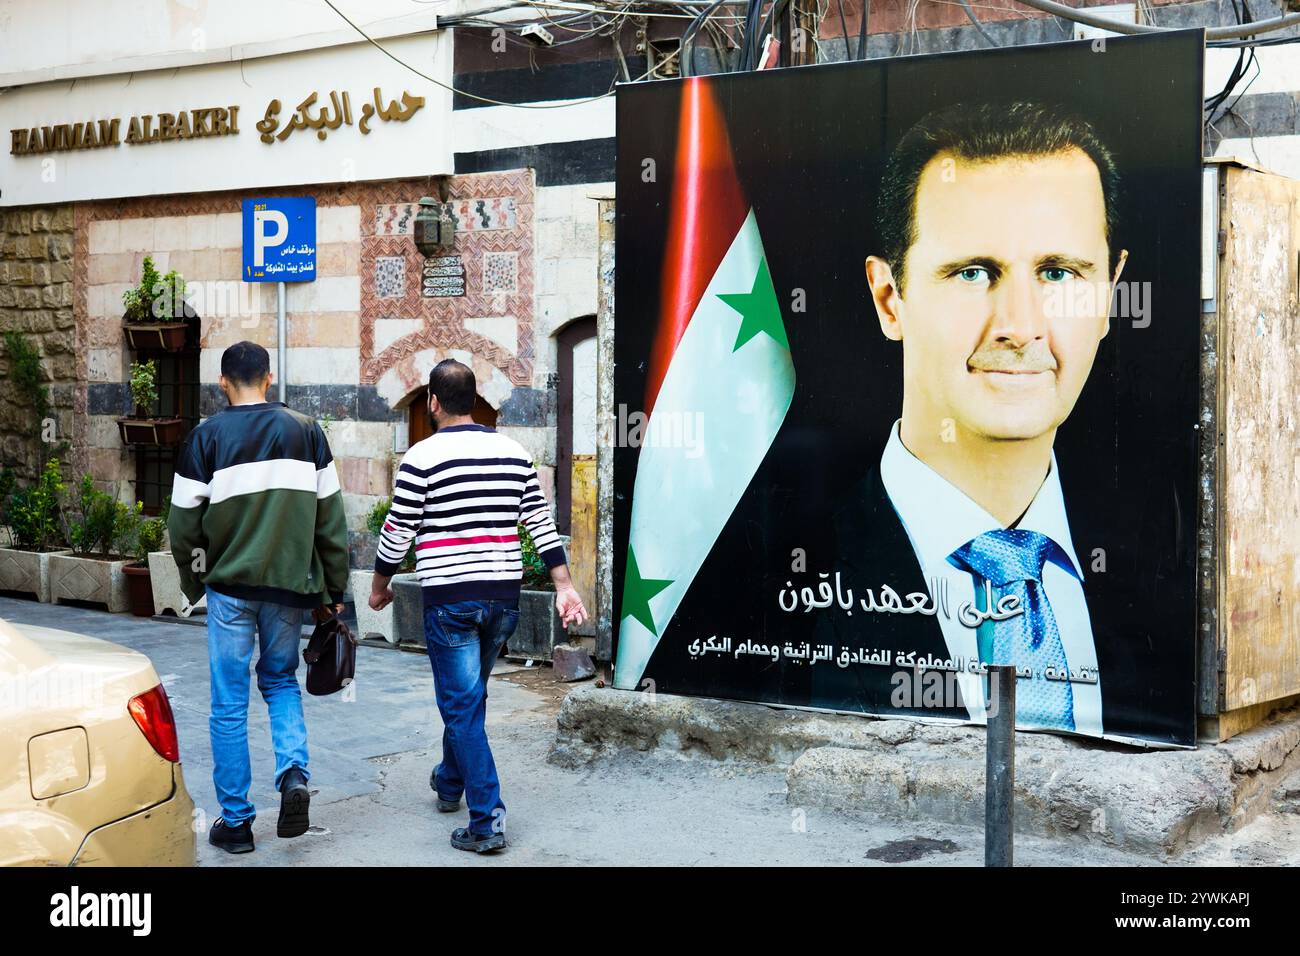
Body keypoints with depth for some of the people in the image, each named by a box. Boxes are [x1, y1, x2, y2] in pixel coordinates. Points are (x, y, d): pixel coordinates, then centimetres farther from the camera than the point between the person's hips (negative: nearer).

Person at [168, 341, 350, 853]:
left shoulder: (207, 437, -4)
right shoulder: (305, 431, 2)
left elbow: (184, 523, -1)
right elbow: (330, 519, 4)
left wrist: (194, 581, 16)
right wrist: (333, 590, 12)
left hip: (231, 587, -2)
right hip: (290, 584, 2)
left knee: (229, 705, 7)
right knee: (280, 680, 22)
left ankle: (235, 822, 12)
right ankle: (294, 773, -2)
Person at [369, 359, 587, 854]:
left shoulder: (422, 457, -9)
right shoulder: (514, 452, 6)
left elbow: (397, 533, -4)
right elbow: (542, 523, 5)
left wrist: (380, 586, 11)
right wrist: (565, 587, 7)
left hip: (449, 599, -5)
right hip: (504, 598, 5)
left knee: (462, 705, 0)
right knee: (467, 694, 23)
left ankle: (487, 822, -4)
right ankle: (449, 783, 41)